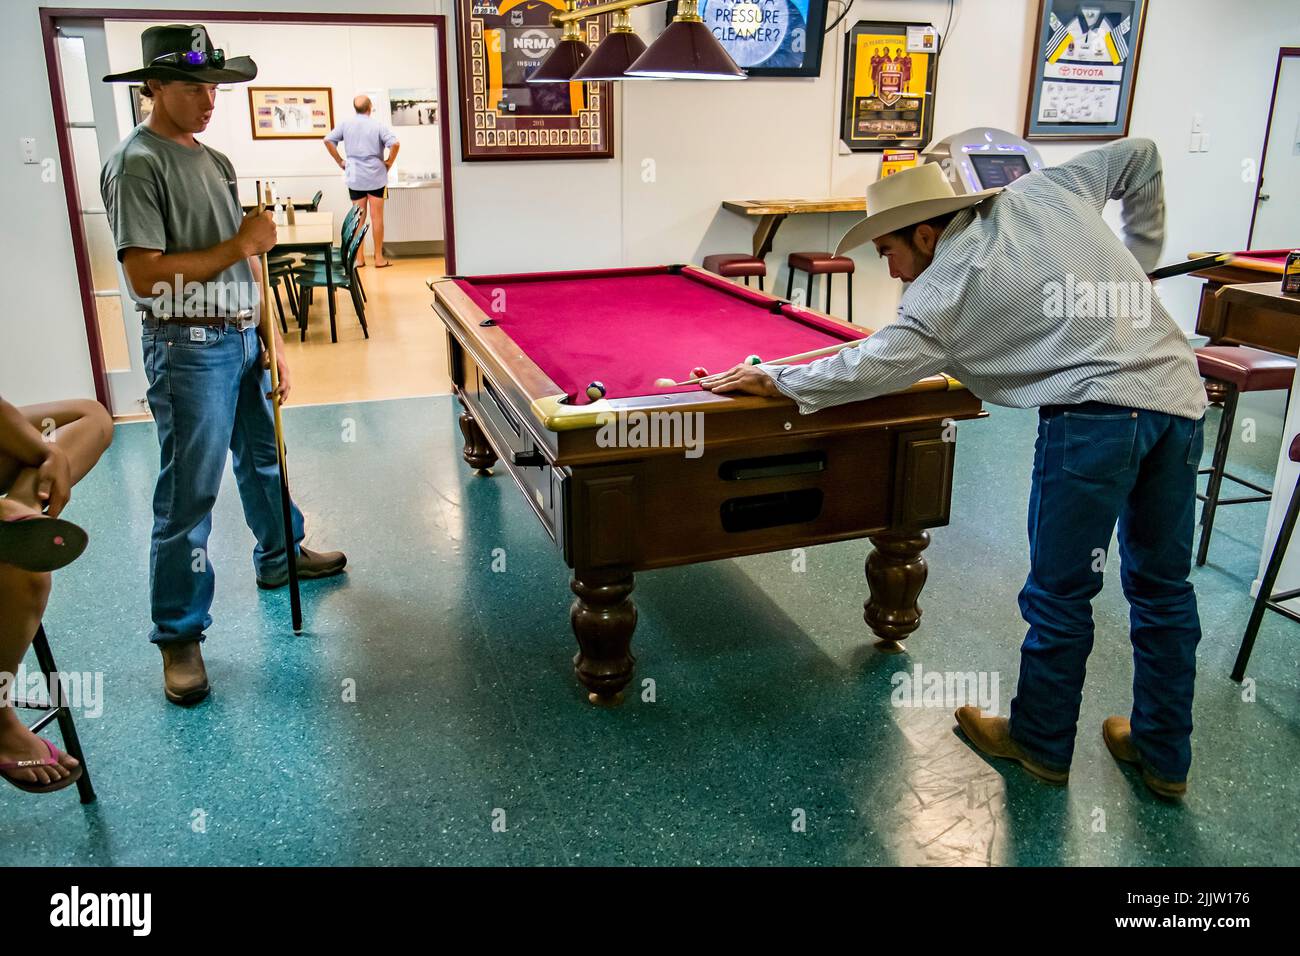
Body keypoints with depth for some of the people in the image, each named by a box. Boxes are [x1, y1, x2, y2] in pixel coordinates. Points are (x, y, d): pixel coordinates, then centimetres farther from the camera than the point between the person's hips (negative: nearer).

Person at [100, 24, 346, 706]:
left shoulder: (215, 160, 13)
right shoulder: (137, 164, -13)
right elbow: (145, 277, -21)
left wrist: (271, 338, 9)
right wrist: (239, 245, -18)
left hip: (243, 338, 8)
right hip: (189, 349, -8)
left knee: (263, 458, 23)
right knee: (188, 496, -3)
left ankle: (278, 557, 45)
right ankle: (179, 637, 9)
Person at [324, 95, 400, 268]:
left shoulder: (345, 124, 3)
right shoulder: (378, 126, -6)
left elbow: (328, 140, 1)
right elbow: (395, 144, -18)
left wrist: (340, 162, 6)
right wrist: (389, 162, -5)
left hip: (354, 178, 3)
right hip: (376, 176, -3)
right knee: (377, 217, 2)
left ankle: (359, 258, 10)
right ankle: (379, 258, 4)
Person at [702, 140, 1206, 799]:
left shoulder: (943, 293, -4)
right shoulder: (1044, 191, 14)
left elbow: (869, 367, -4)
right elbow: (1139, 155, 25)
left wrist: (773, 380, 8)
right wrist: (1135, 264, 28)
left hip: (1098, 411, -8)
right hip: (1179, 393, 8)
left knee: (1059, 595, 9)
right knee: (1164, 589, 18)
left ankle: (1041, 743, 27)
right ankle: (1164, 757, 32)